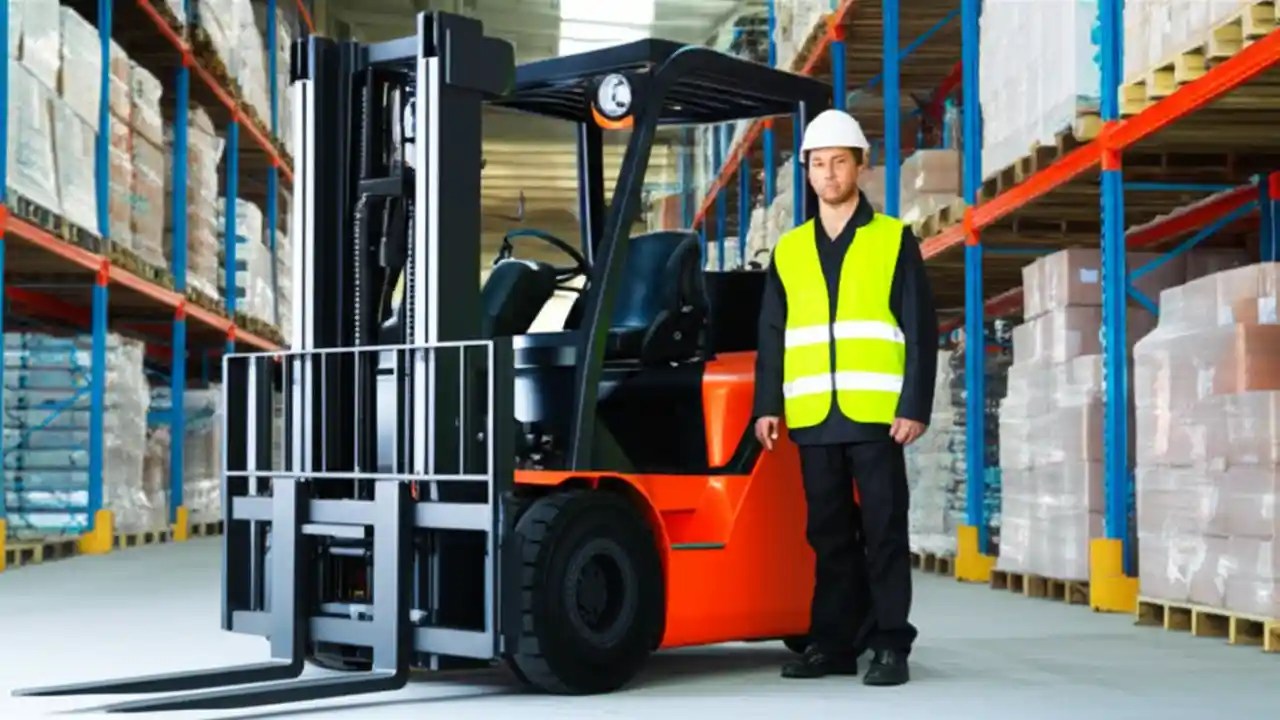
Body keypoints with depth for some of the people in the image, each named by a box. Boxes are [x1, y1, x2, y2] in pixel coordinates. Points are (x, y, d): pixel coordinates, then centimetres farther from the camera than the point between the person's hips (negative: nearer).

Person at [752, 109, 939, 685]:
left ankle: (890, 645, 4)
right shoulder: (788, 250, 13)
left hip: (876, 415, -3)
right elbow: (771, 336, 13)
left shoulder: (894, 240, 4)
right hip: (813, 417, 3)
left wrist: (916, 406, -9)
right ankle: (833, 642, 14)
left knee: (883, 531, -1)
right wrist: (767, 405, 4)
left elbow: (921, 330, 0)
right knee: (828, 534, 7)